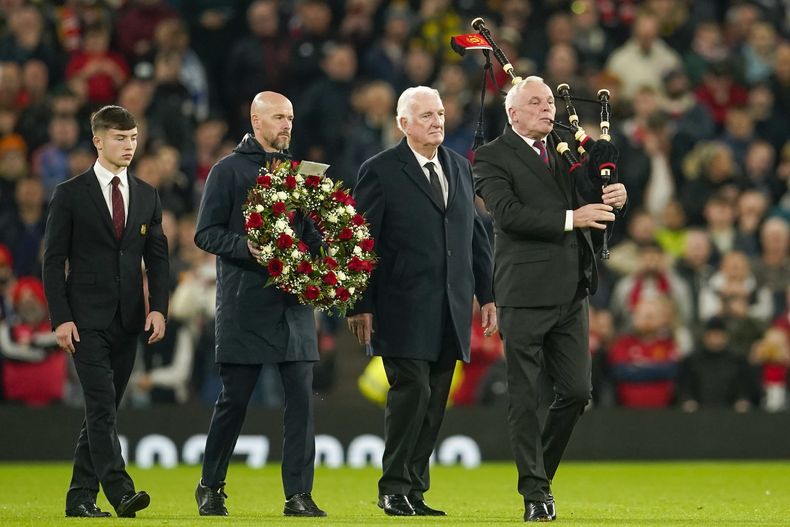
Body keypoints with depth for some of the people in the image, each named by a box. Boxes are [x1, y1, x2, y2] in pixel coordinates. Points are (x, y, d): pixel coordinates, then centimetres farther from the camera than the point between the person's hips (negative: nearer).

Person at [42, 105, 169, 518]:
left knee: (103, 409, 7)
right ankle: (120, 492, -23)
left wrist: (158, 309, -2)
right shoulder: (70, 194, -1)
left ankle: (81, 497, 13)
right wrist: (61, 317, -11)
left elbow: (158, 258, 12)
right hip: (86, 319, -5)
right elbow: (54, 260, -2)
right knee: (102, 406, -15)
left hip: (128, 319, 5)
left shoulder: (147, 197, 12)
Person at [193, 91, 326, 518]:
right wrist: (246, 248, -20)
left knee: (301, 397, -3)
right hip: (245, 303, -4)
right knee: (234, 398, 1)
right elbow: (206, 233, -3)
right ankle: (210, 488, 16)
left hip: (293, 302, 4)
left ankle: (299, 495, -1)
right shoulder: (228, 171, 2)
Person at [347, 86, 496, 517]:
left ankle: (415, 491, 9)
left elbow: (476, 235, 19)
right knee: (412, 390, -12)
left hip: (451, 312, 6)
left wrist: (486, 294, 15)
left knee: (434, 401, 5)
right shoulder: (380, 171, -3)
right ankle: (394, 489, -3)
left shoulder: (459, 167, 15)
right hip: (404, 311, -6)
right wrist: (360, 305, -10)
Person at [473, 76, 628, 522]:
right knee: (526, 397, 0)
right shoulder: (493, 158, -2)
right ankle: (535, 491, 7)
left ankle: (541, 470, 23)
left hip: (572, 292, 6)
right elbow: (507, 211, -16)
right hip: (526, 293, -6)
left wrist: (613, 199, -6)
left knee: (577, 392, 4)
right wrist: (570, 218, -19)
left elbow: (591, 203, 18)